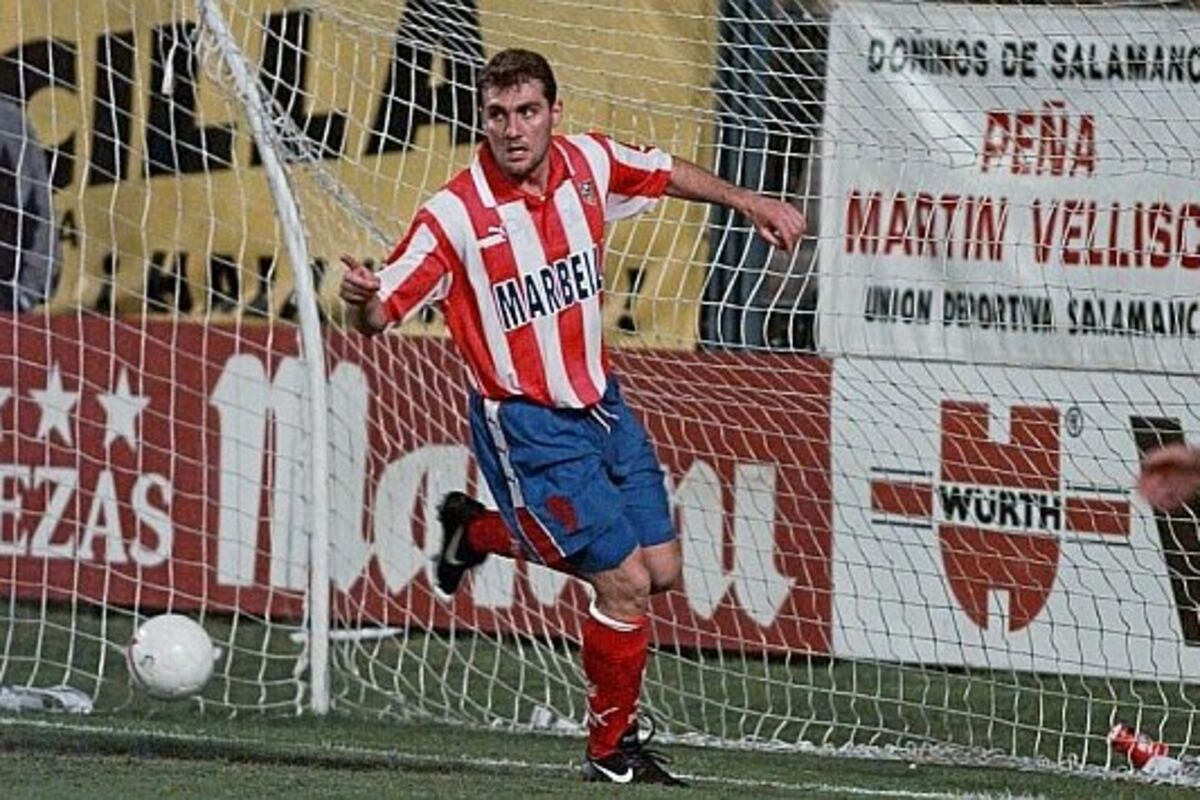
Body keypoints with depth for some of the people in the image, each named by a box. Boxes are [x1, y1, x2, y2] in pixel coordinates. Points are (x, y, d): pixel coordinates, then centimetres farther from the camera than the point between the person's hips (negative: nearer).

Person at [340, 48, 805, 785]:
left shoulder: (589, 164, -6)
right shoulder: (454, 217, -20)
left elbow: (668, 173, 16)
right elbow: (380, 316, -17)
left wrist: (755, 205, 16)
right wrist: (361, 300, -39)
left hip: (601, 403, 6)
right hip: (527, 425, -6)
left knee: (661, 568, 11)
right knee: (626, 582, -13)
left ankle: (479, 532, 31)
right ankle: (613, 751, 11)